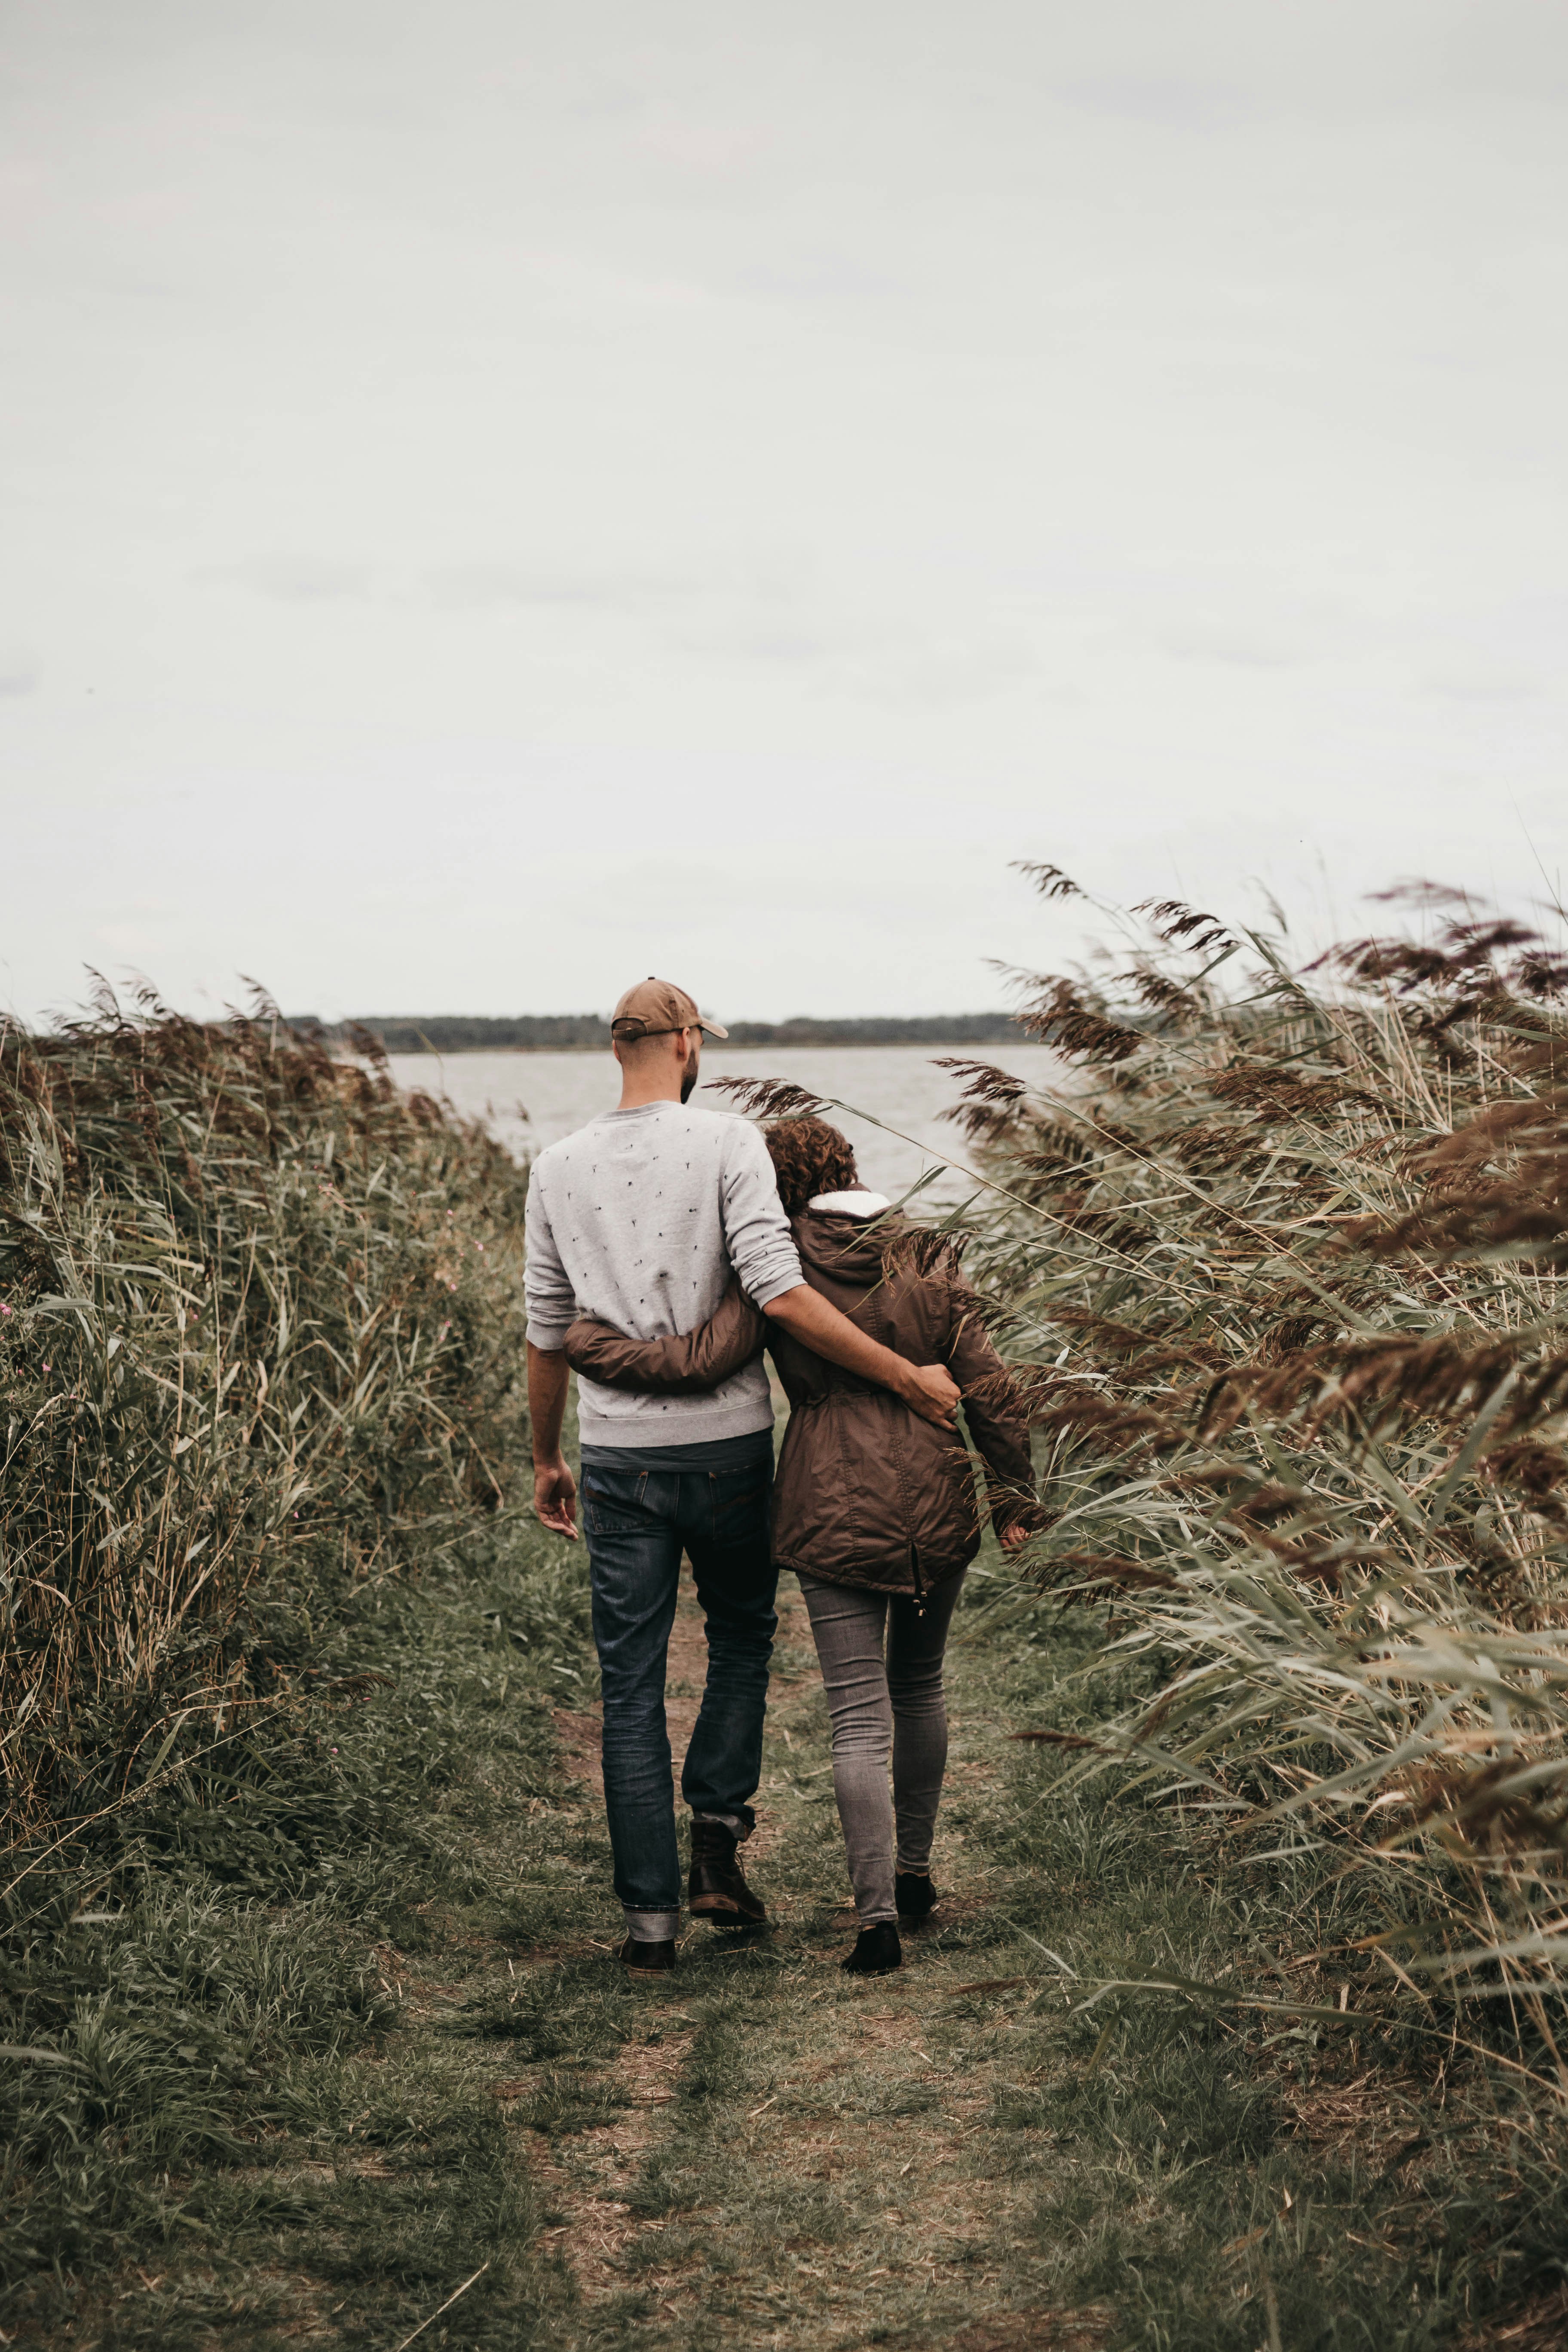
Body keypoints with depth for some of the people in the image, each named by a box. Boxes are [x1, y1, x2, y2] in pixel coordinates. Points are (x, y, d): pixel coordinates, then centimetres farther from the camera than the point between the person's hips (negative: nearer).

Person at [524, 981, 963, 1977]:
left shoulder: (560, 1166, 4)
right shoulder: (728, 1143, -8)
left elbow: (547, 1334, 9)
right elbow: (782, 1294, -19)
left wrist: (547, 1459, 21)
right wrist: (906, 1377, -15)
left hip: (619, 1457, 2)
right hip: (728, 1446, -2)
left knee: (632, 1689, 7)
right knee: (742, 1636, 21)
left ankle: (652, 1917, 7)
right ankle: (718, 1836, 7)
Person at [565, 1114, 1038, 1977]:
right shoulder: (928, 1262, 3)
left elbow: (697, 1360, -14)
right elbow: (989, 1391, 3)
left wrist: (580, 1339, -2)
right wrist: (1015, 1496, 13)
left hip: (833, 1513, -3)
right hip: (934, 1507, 3)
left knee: (860, 1716, -1)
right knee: (918, 1687, 23)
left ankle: (878, 1913, -9)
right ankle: (914, 1873, 32)